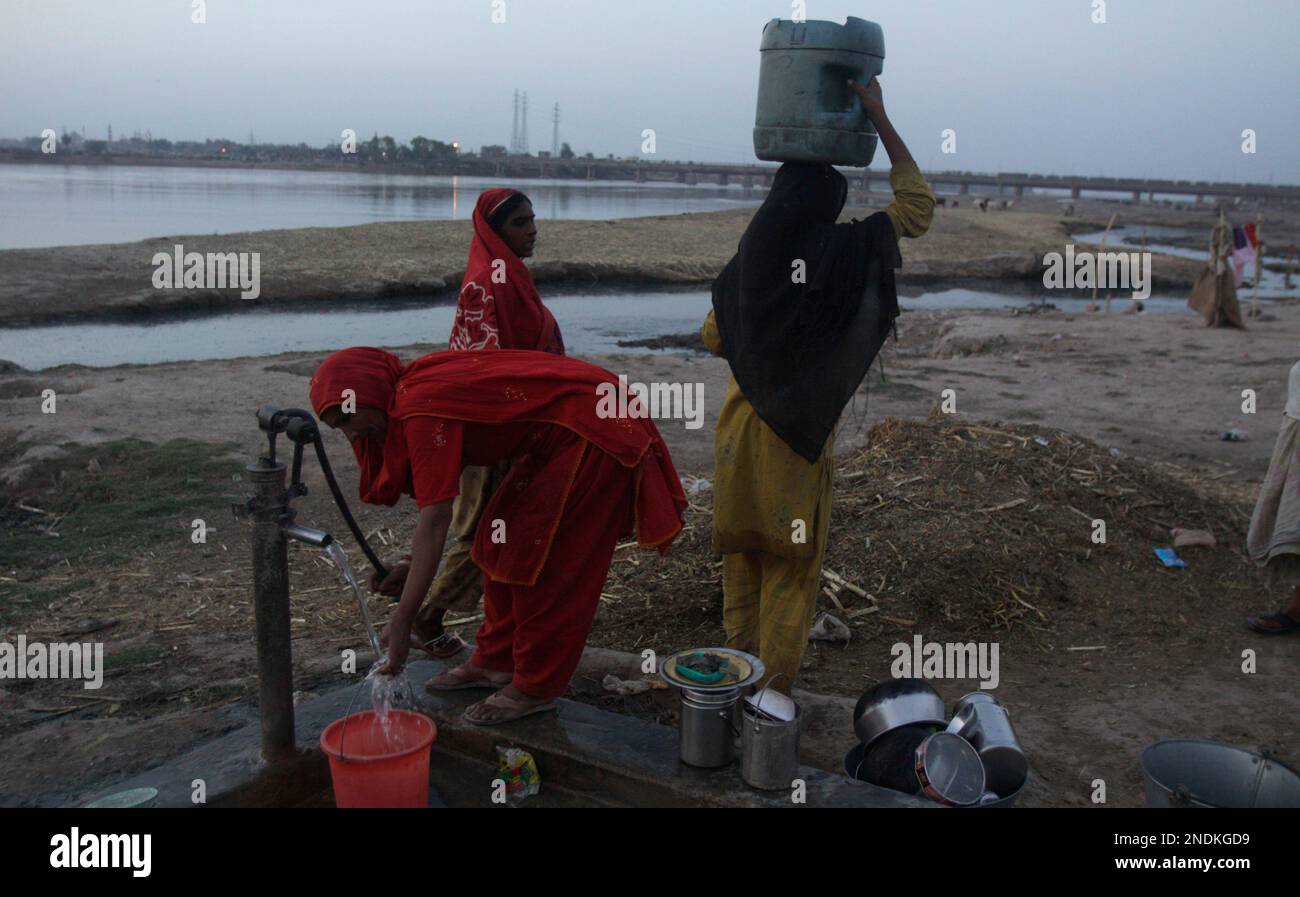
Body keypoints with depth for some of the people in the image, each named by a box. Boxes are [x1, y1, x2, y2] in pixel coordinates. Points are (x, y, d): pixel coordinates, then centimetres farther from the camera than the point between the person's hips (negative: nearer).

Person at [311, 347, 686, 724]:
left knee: (545, 562, -4)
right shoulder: (418, 384, 5)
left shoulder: (422, 409, -23)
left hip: (595, 433, -10)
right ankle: (496, 661, 24)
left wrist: (402, 620, -23)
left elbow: (435, 521, -26)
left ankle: (538, 688, 10)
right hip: (560, 436, 10)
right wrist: (411, 567, 10)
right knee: (504, 541, 13)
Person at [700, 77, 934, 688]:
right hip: (801, 437, -3)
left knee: (742, 557, 17)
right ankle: (773, 689, 15)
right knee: (792, 568, 9)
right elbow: (917, 204, 0)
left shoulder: (751, 259, -7)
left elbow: (712, 338, 6)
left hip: (742, 428, 3)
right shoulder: (849, 254, -15)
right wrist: (880, 119, 1)